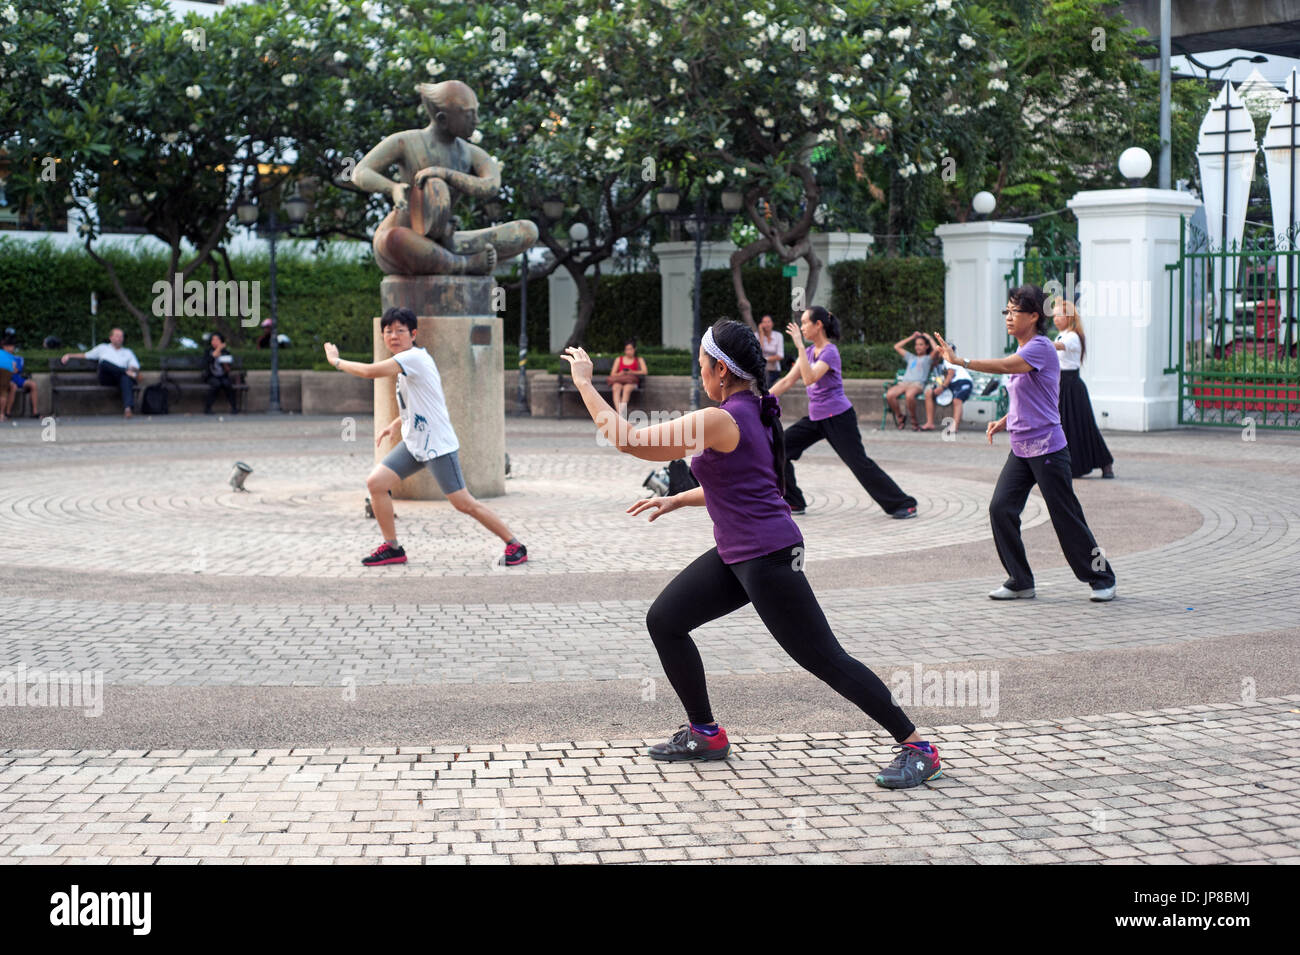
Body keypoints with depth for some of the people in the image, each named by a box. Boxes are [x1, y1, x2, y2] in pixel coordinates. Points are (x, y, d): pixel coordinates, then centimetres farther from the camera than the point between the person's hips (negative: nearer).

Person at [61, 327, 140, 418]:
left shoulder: (128, 352, 30)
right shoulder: (103, 348, 31)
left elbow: (135, 366, 16)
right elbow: (86, 355, 29)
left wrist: (133, 369, -9)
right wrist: (69, 355, 16)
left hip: (121, 378, 0)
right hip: (106, 379, 0)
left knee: (126, 378, -42)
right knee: (104, 362, -35)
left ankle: (128, 408, -63)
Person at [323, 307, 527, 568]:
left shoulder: (414, 357, -18)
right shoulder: (406, 361, 12)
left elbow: (371, 371, -26)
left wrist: (336, 361, -11)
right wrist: (394, 424, 16)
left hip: (438, 445, -9)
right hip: (413, 443, 9)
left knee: (463, 503, -8)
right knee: (375, 482, -1)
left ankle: (515, 545, 4)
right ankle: (392, 548, 9)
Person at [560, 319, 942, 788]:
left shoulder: (721, 419, -21)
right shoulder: (751, 411, 9)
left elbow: (629, 440, -18)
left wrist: (584, 383, -9)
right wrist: (675, 500, 17)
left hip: (768, 557, -10)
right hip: (737, 554, 10)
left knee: (824, 658, -6)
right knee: (663, 620, 12)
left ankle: (918, 747, 3)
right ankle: (705, 734, 24)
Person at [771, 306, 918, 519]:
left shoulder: (830, 352, -15)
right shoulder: (809, 351, 10)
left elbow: (809, 378, -30)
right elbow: (788, 381, 12)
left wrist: (799, 346, -30)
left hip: (838, 418, -8)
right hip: (816, 417, 8)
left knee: (860, 464, -9)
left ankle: (903, 504, 0)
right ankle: (793, 502, 12)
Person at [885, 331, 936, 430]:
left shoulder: (928, 358, 21)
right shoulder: (911, 358, 35)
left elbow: (936, 350, 0)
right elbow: (896, 347, 37)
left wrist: (929, 338, 16)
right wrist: (911, 337, 36)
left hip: (917, 384, -4)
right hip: (903, 382, 5)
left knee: (909, 395, -43)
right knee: (889, 395, -31)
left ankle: (914, 421, -23)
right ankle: (900, 416, -9)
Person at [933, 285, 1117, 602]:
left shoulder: (1041, 347, -13)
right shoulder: (1021, 353, 15)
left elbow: (1006, 366, -30)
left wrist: (960, 361, -34)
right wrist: (1005, 420, 9)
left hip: (1047, 448, -8)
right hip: (1020, 450, 8)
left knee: (1066, 516, -2)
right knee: (1000, 508, -3)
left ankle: (1101, 579, 15)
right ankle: (1020, 582, 6)